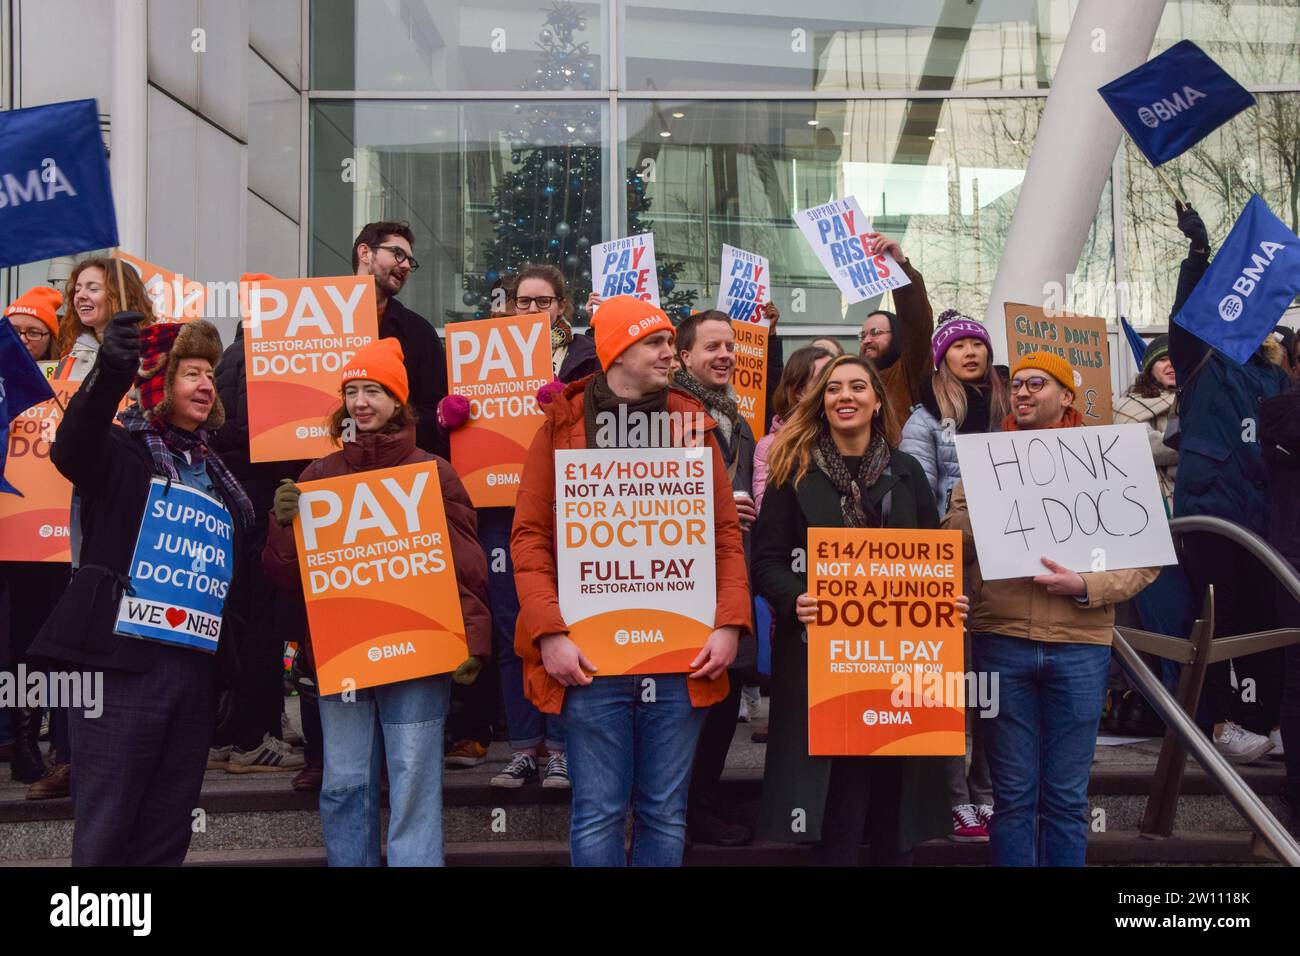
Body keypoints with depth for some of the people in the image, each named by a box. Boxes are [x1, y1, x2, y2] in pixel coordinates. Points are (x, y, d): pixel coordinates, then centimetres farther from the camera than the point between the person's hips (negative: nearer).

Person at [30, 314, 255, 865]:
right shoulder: (124, 452, -3)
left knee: (169, 828, 13)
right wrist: (109, 373, -44)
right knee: (105, 826, -1)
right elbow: (71, 449, -27)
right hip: (124, 659, -6)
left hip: (196, 661, 6)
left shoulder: (213, 468, 17)